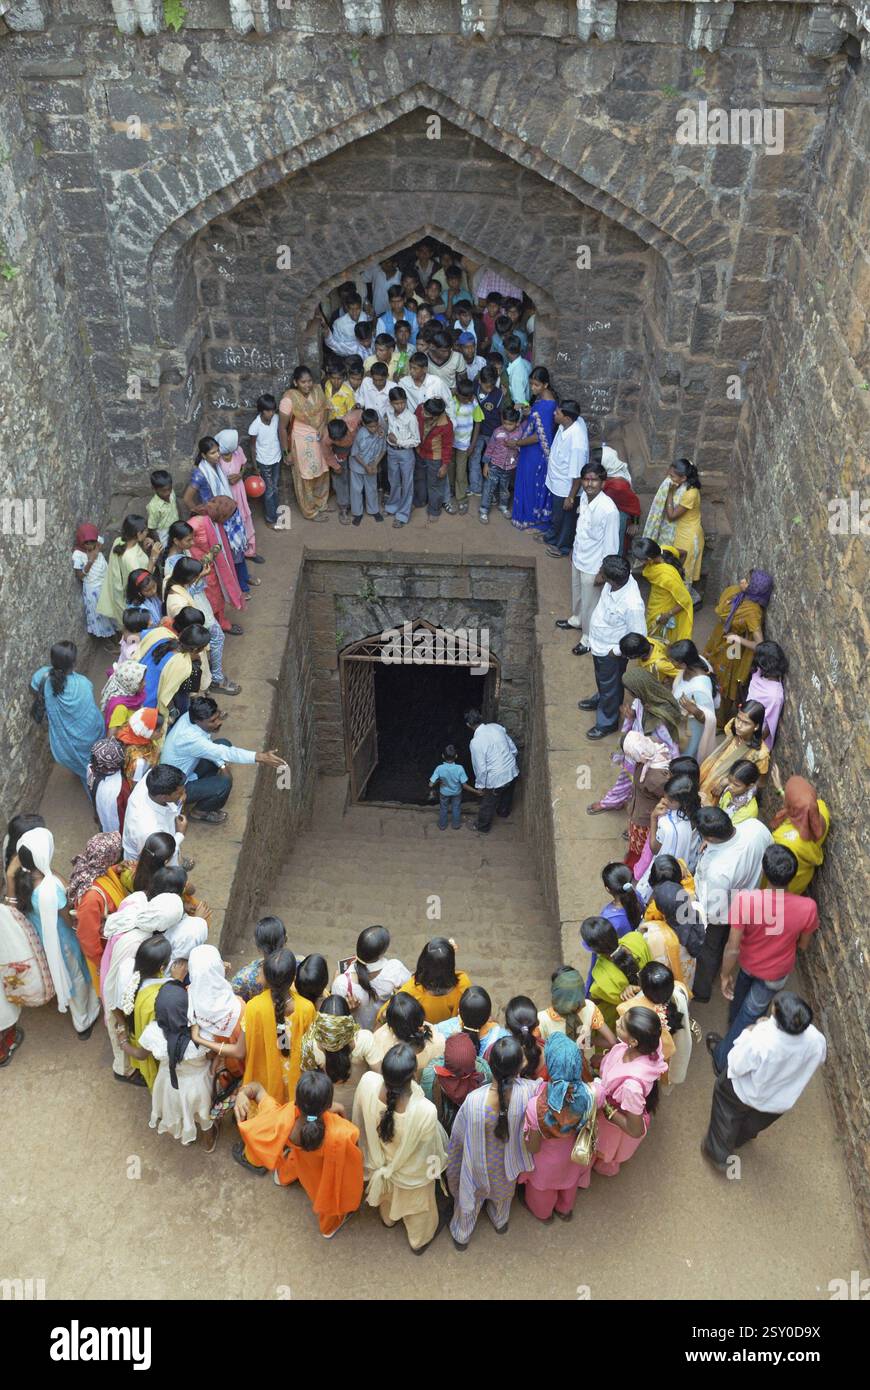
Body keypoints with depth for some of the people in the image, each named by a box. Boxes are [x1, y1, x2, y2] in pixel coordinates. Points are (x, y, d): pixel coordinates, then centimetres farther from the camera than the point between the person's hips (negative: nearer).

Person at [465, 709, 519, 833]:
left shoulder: (475, 742, -24)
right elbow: (513, 749, 3)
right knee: (507, 795, 35)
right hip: (513, 771, 6)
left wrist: (479, 785, -4)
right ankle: (503, 813, 63)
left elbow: (481, 768, -20)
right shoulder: (497, 727, -7)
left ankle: (482, 827, 45)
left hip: (496, 778, -6)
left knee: (488, 805, 22)